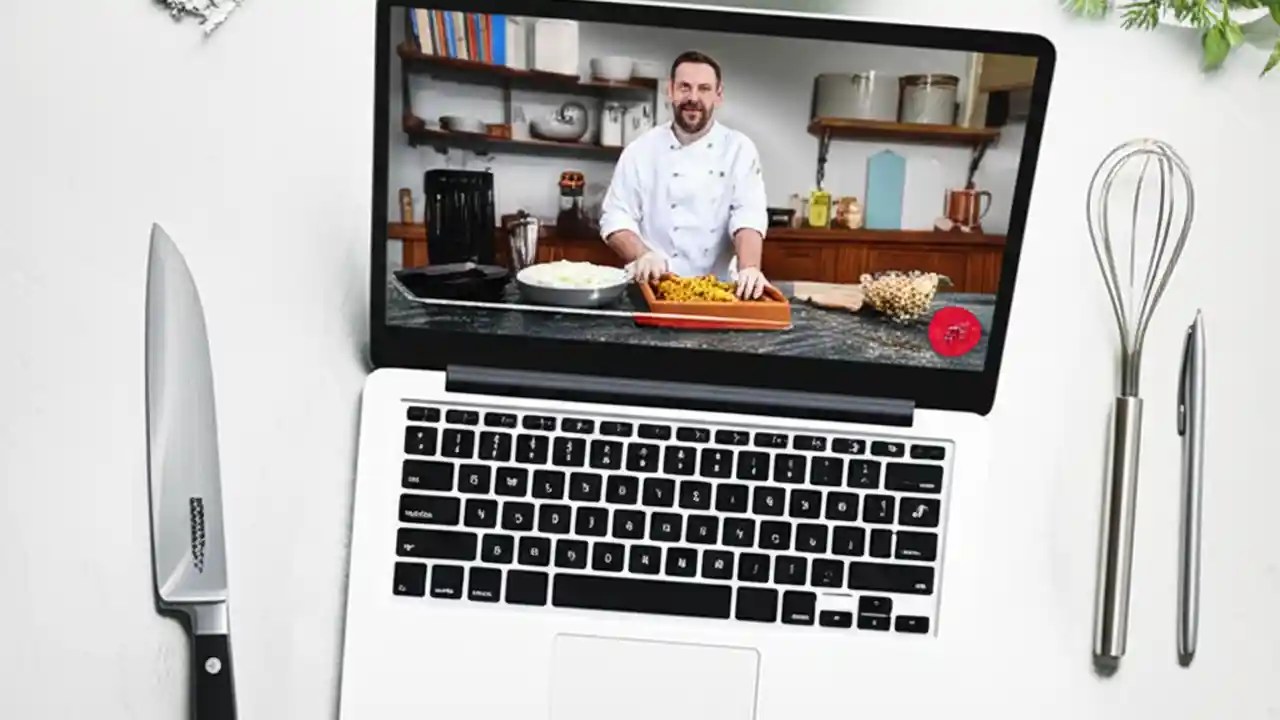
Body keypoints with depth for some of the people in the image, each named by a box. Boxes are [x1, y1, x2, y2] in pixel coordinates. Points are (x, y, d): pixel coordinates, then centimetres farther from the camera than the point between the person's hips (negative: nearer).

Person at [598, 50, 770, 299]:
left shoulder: (740, 149, 5)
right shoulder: (640, 149, 4)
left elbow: (749, 215, -8)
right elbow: (616, 217, 1)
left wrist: (749, 269, -26)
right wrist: (642, 256, -19)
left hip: (718, 289, 1)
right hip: (653, 289, -1)